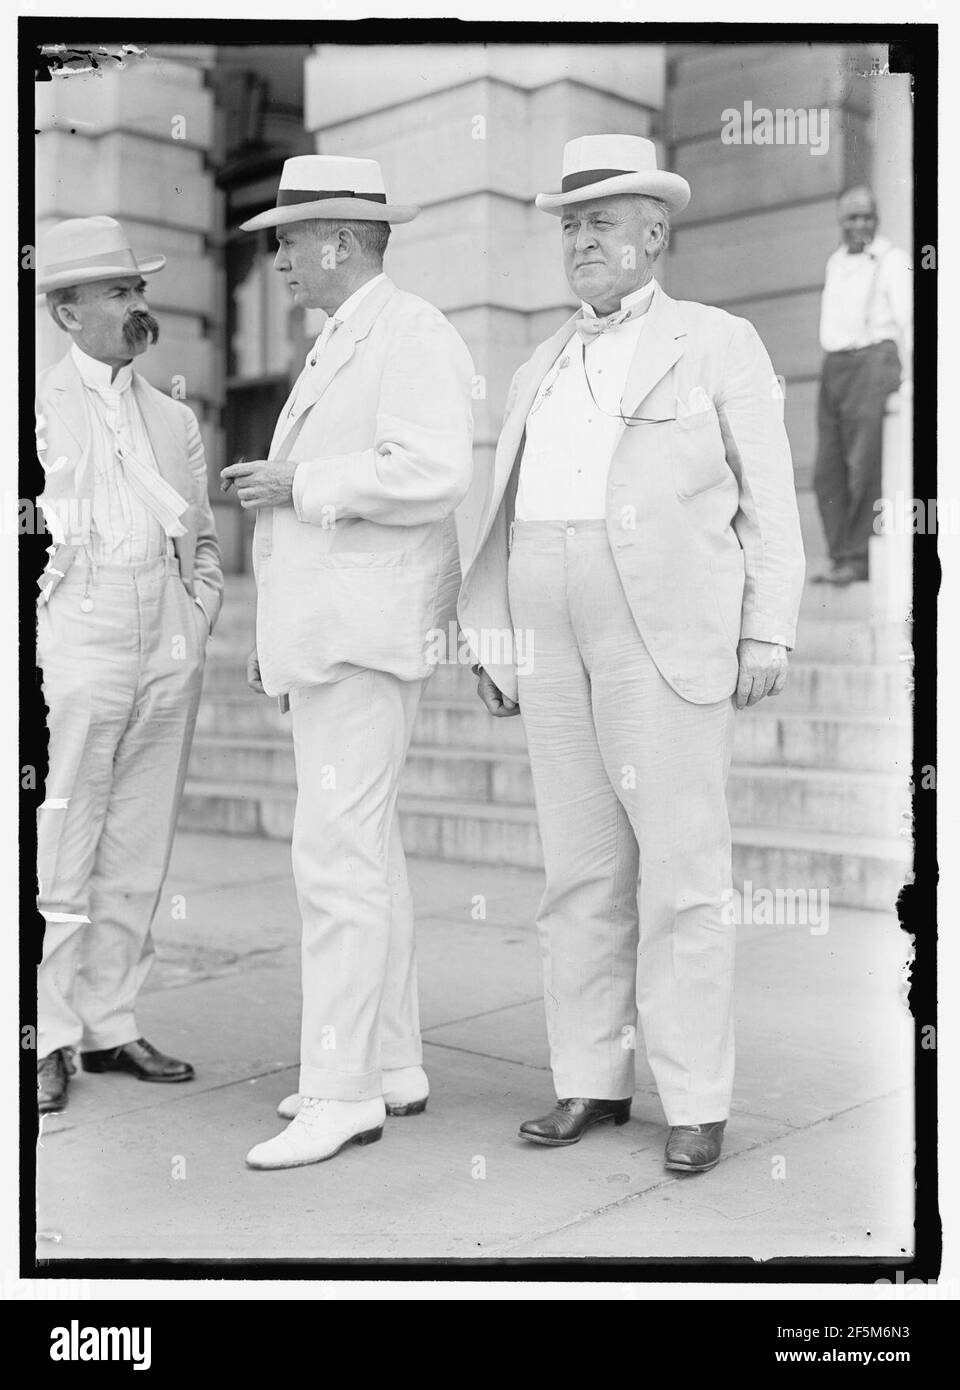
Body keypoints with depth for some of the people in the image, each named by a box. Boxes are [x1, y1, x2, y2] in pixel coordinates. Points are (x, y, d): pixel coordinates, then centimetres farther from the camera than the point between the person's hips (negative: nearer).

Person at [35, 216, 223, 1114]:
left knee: (138, 854, 6)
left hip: (168, 656, 5)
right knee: (59, 854, -5)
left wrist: (196, 624, 9)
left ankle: (111, 1024, 15)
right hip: (76, 651, -5)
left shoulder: (175, 419, 18)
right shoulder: (37, 405, 3)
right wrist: (37, 646, -9)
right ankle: (48, 1040, 4)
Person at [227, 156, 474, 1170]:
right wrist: (276, 634, 22)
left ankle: (340, 1093, -4)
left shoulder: (411, 333, -9)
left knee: (337, 852, -11)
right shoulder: (338, 345, 22)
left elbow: (430, 473, -23)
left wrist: (296, 485, -15)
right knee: (364, 848, 11)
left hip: (367, 630, -10)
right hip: (326, 629, 10)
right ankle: (392, 1067, 20)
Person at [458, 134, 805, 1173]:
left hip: (670, 635, -5)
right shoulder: (541, 370, 19)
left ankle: (695, 1101, 5)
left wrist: (767, 636, -7)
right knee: (580, 865, 7)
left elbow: (769, 499, 1)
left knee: (681, 867, -5)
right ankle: (591, 1083, 15)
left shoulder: (718, 344, 5)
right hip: (553, 638, 5)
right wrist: (492, 646, 13)